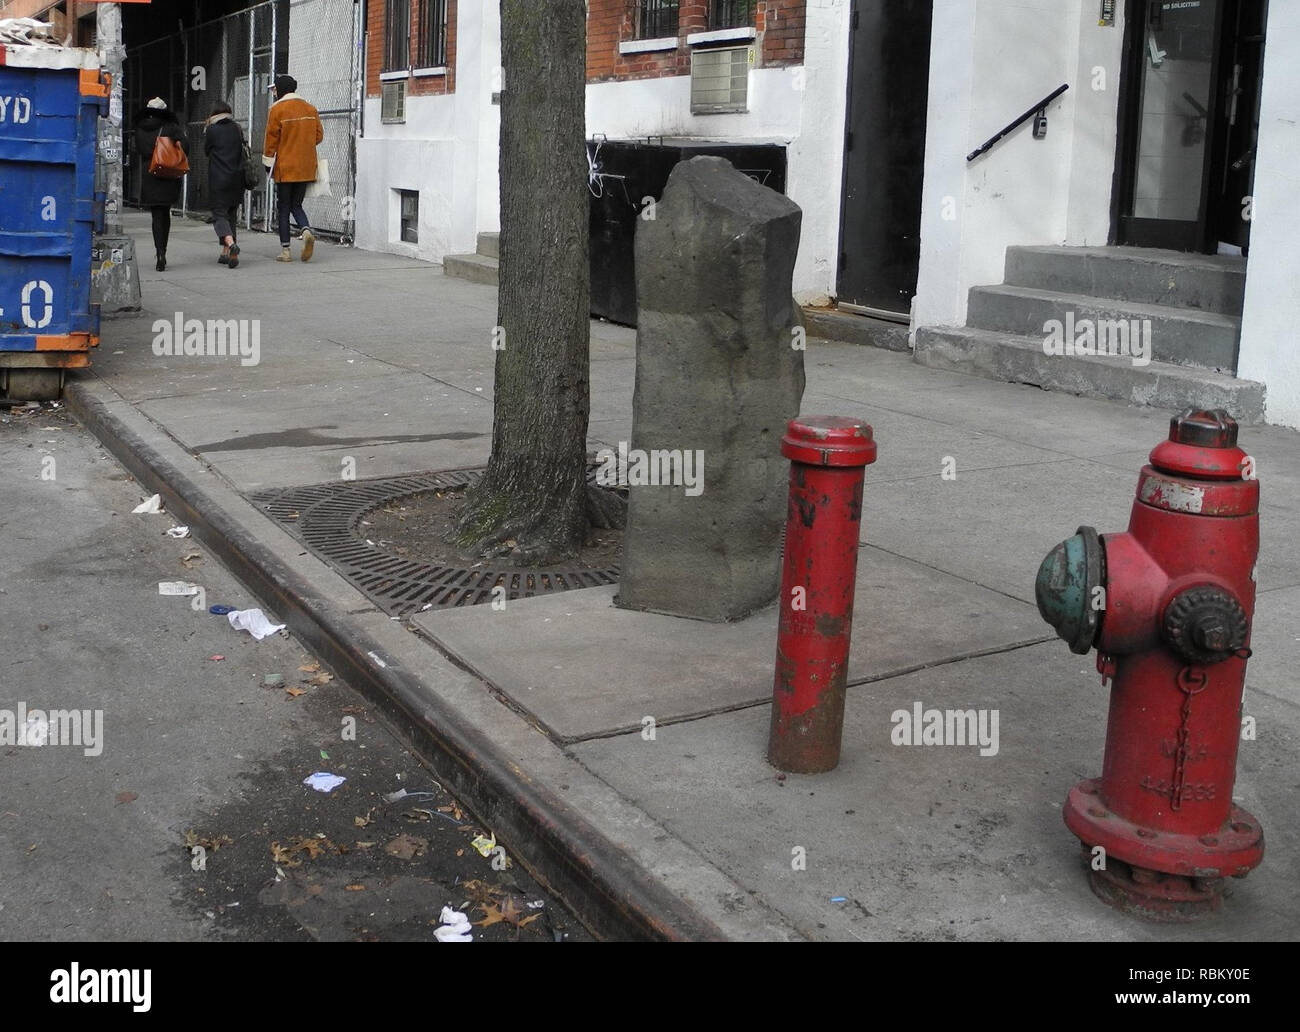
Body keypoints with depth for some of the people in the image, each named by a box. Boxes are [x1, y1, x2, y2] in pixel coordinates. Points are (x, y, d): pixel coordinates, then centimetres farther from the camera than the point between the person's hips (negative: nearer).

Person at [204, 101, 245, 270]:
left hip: (218, 180, -5)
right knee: (231, 214, 13)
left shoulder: (212, 130, -7)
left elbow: (206, 151, 6)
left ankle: (231, 243, -30)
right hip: (237, 179, 5)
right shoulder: (237, 128, 6)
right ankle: (226, 252, 11)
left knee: (219, 213, -4)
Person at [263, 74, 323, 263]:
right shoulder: (310, 109, 6)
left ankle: (285, 250, 4)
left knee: (284, 208, 5)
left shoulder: (277, 110, -8)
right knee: (296, 205, 15)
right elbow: (319, 135, 9)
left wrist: (268, 161, 3)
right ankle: (307, 231, -15)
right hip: (306, 168, 4)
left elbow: (271, 138, -7)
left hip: (285, 167, -4)